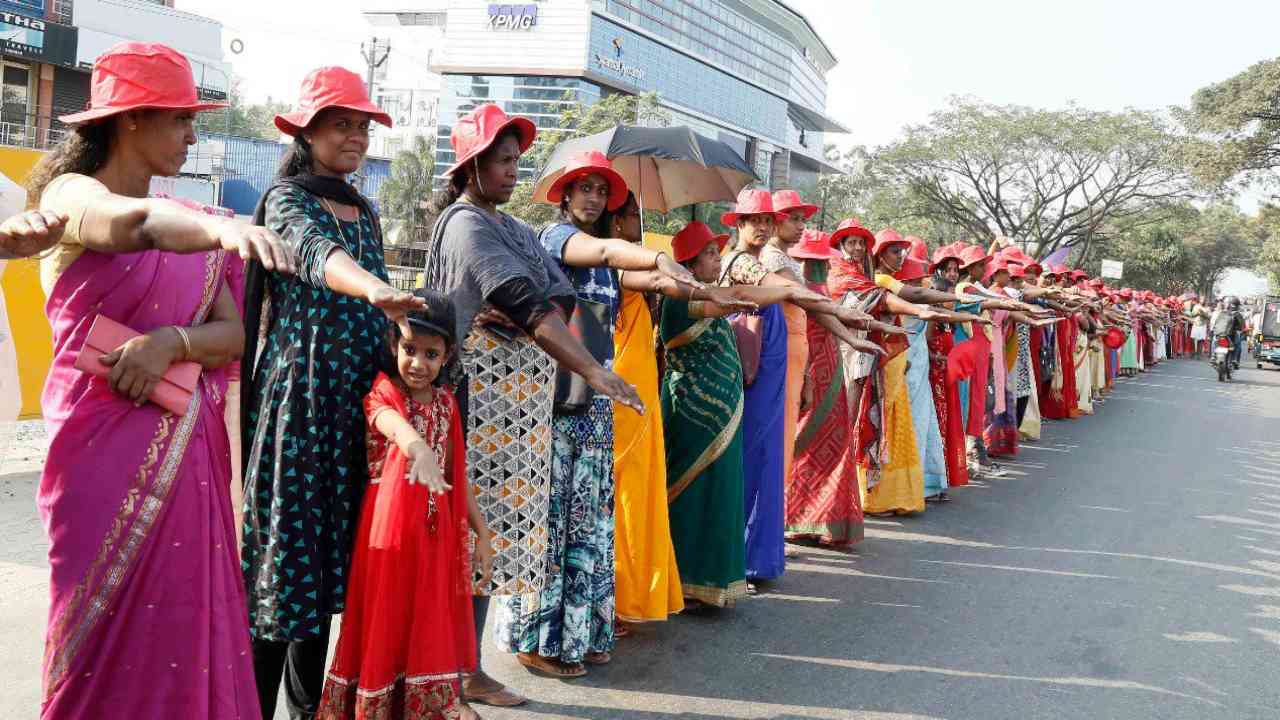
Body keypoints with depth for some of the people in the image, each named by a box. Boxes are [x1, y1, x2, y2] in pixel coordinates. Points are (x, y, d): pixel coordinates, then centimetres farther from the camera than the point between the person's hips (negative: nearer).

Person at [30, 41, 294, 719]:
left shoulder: (183, 225, 15)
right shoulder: (70, 194, -3)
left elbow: (236, 333, 5)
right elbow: (131, 223, -29)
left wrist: (173, 342, -15)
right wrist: (222, 228, -47)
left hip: (188, 451, 6)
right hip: (105, 447, -5)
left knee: (185, 627, 5)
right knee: (109, 635, 0)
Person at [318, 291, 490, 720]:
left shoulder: (446, 403, 8)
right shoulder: (382, 392, -7)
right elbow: (390, 421, -34)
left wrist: (481, 532, 10)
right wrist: (415, 443, -56)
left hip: (437, 526, 4)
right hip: (389, 523, -4)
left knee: (433, 613, 11)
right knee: (385, 614, 3)